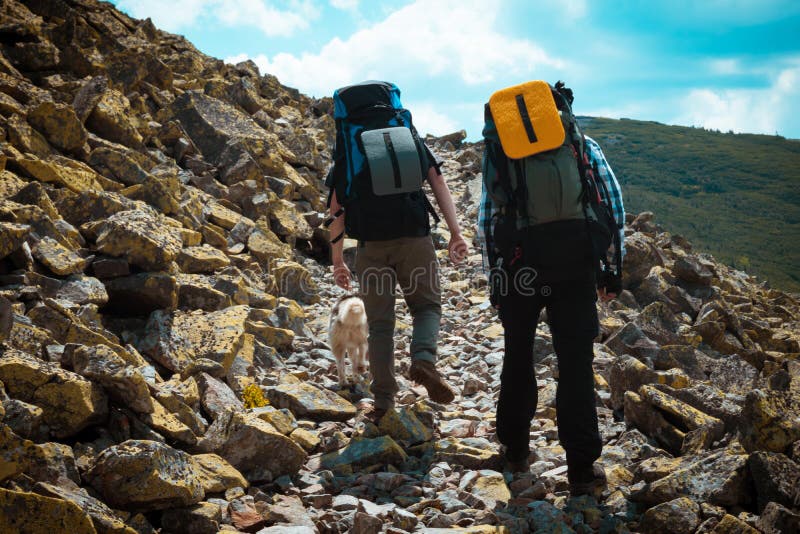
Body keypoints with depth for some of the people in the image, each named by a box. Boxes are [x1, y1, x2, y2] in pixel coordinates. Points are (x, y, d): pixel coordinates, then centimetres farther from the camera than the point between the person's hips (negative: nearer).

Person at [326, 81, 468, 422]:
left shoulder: (346, 152, 14)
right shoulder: (411, 138, 14)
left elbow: (336, 210, 10)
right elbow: (438, 183, 4)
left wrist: (337, 260, 14)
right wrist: (456, 233, 0)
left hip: (371, 244, 1)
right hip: (414, 239, -1)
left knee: (379, 322, 8)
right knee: (426, 306, 14)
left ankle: (383, 400, 6)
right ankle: (424, 359, -15)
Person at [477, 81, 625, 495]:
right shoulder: (583, 145, 9)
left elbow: (487, 216, 4)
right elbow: (614, 206, 3)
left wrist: (493, 275, 8)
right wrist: (610, 267, 8)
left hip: (519, 267, 1)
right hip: (573, 267, 0)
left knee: (518, 356, 18)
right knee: (576, 364, 5)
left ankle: (515, 449, 27)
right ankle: (582, 468, 5)